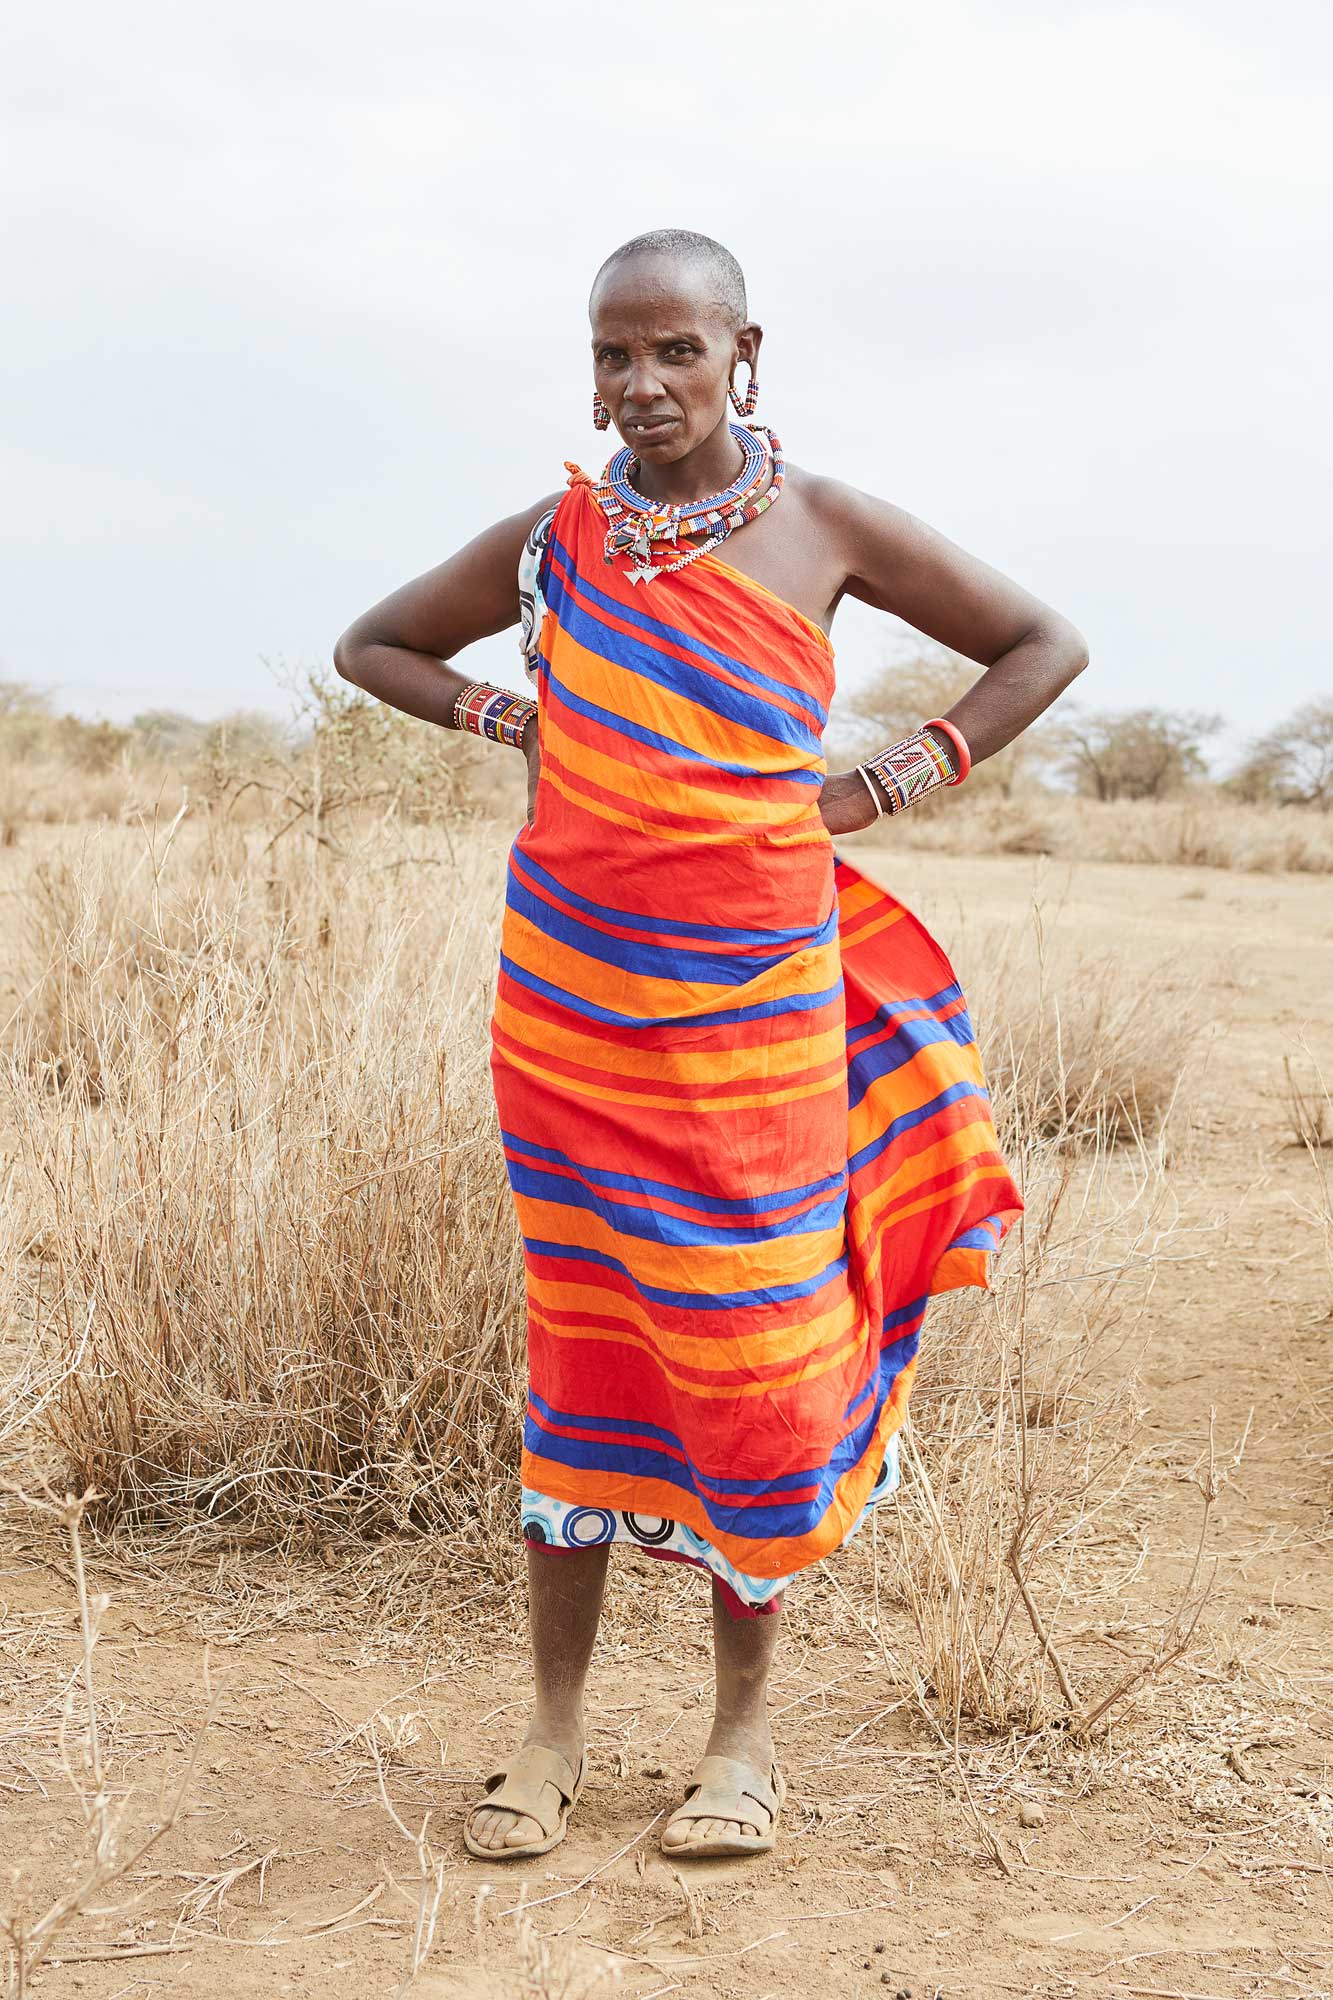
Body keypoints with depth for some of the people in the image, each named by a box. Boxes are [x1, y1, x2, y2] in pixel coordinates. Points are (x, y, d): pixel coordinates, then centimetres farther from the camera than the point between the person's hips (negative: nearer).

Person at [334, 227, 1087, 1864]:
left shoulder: (825, 527, 1)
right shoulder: (552, 541, 5)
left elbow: (1046, 644, 11)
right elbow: (370, 646, 21)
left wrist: (902, 778, 0)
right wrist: (508, 722, 4)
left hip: (753, 1005, -1)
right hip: (569, 993, 2)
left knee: (751, 1350, 1)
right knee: (579, 1341, 6)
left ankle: (743, 1729, 17)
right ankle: (553, 1724, 17)